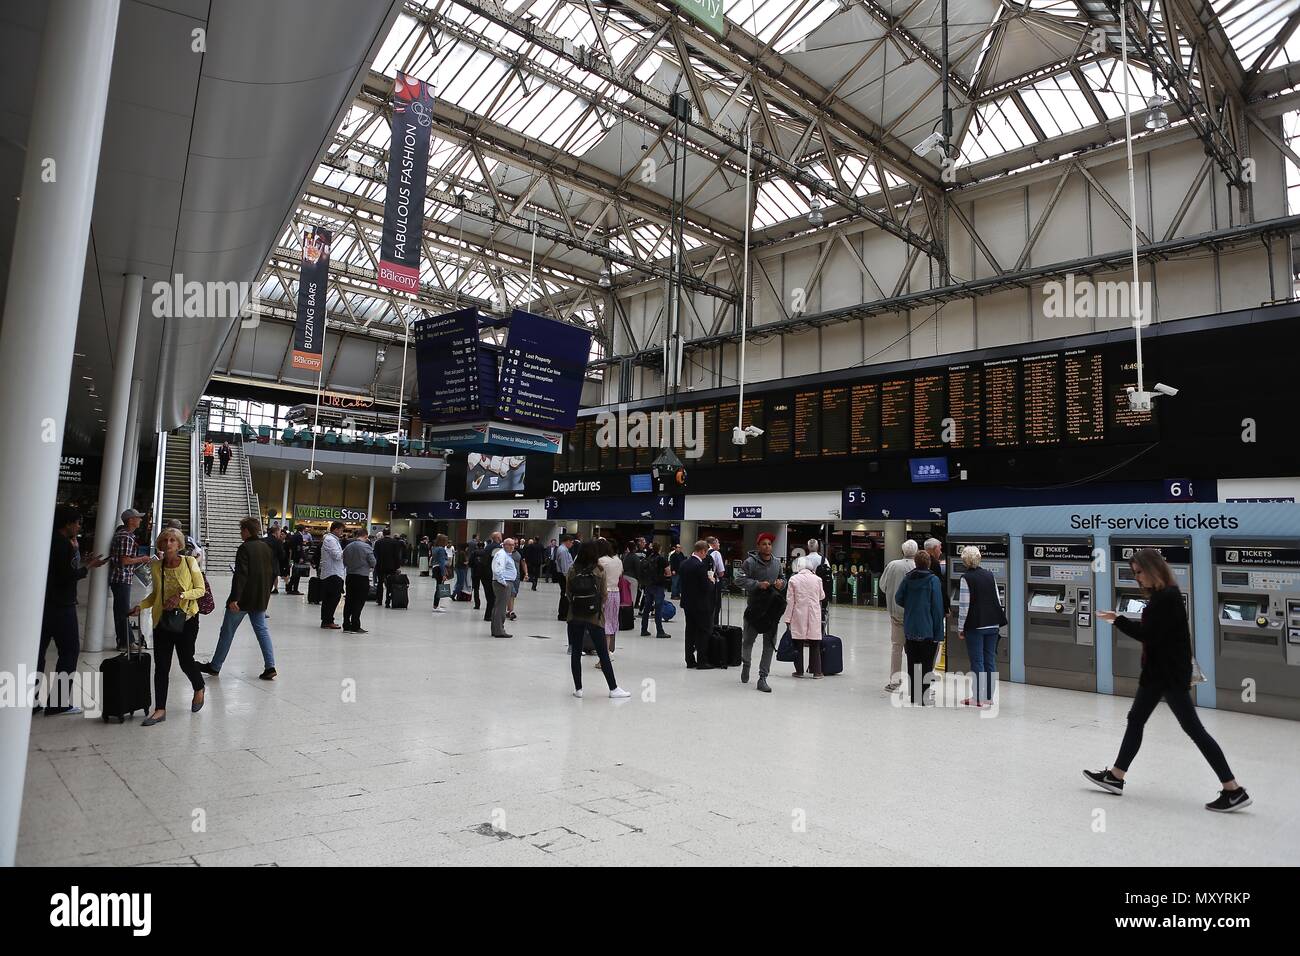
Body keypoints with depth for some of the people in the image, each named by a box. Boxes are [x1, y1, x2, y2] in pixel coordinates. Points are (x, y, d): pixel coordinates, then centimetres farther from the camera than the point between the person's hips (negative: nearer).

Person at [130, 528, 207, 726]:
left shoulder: (189, 562, -7)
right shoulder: (156, 566, 3)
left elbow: (201, 589, -4)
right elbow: (156, 594, 16)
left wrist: (181, 595, -19)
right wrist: (140, 606, 0)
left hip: (186, 618, -3)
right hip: (162, 619, 3)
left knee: (186, 660, 2)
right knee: (161, 665, 2)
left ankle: (199, 689, 34)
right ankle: (160, 710, 10)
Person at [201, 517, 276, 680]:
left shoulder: (245, 548, -14)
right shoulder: (267, 547, 8)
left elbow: (241, 574, -21)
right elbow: (273, 573, 14)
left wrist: (234, 598, -21)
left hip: (243, 598, -7)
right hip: (261, 599, 7)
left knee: (227, 631, 7)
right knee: (262, 629, 9)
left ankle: (214, 666, 18)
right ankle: (270, 667, 0)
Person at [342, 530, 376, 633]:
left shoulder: (348, 546, 3)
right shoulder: (366, 547, -14)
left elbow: (344, 561, 10)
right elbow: (373, 562, -10)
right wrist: (370, 567, 11)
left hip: (350, 575, 6)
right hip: (362, 577, -6)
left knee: (349, 601, 12)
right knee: (359, 602, -1)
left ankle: (346, 625, 18)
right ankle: (355, 627, 0)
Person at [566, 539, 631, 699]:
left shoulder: (572, 570, -5)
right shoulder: (599, 571, -9)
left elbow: (567, 592, 2)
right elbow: (604, 595, -5)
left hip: (575, 616, 1)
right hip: (595, 617, -1)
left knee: (575, 653, 11)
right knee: (603, 654, 8)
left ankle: (578, 688, 14)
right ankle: (613, 689, 15)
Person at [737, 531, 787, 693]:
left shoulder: (777, 563, 10)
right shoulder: (750, 562, -7)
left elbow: (782, 578, 24)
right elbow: (740, 580, -12)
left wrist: (781, 583, 1)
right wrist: (757, 584, -21)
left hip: (772, 609, 4)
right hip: (754, 607, -4)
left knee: (769, 644, 2)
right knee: (748, 640, 9)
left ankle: (762, 678, 8)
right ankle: (746, 663, 40)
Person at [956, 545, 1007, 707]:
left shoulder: (966, 578, -11)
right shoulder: (989, 575, 7)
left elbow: (964, 606, -13)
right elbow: (997, 601, 10)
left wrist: (960, 628, -7)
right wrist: (998, 620, 20)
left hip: (975, 626, -6)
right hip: (992, 624, 6)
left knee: (977, 662, -1)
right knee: (990, 660, 10)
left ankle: (978, 699, 2)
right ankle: (989, 697, 17)